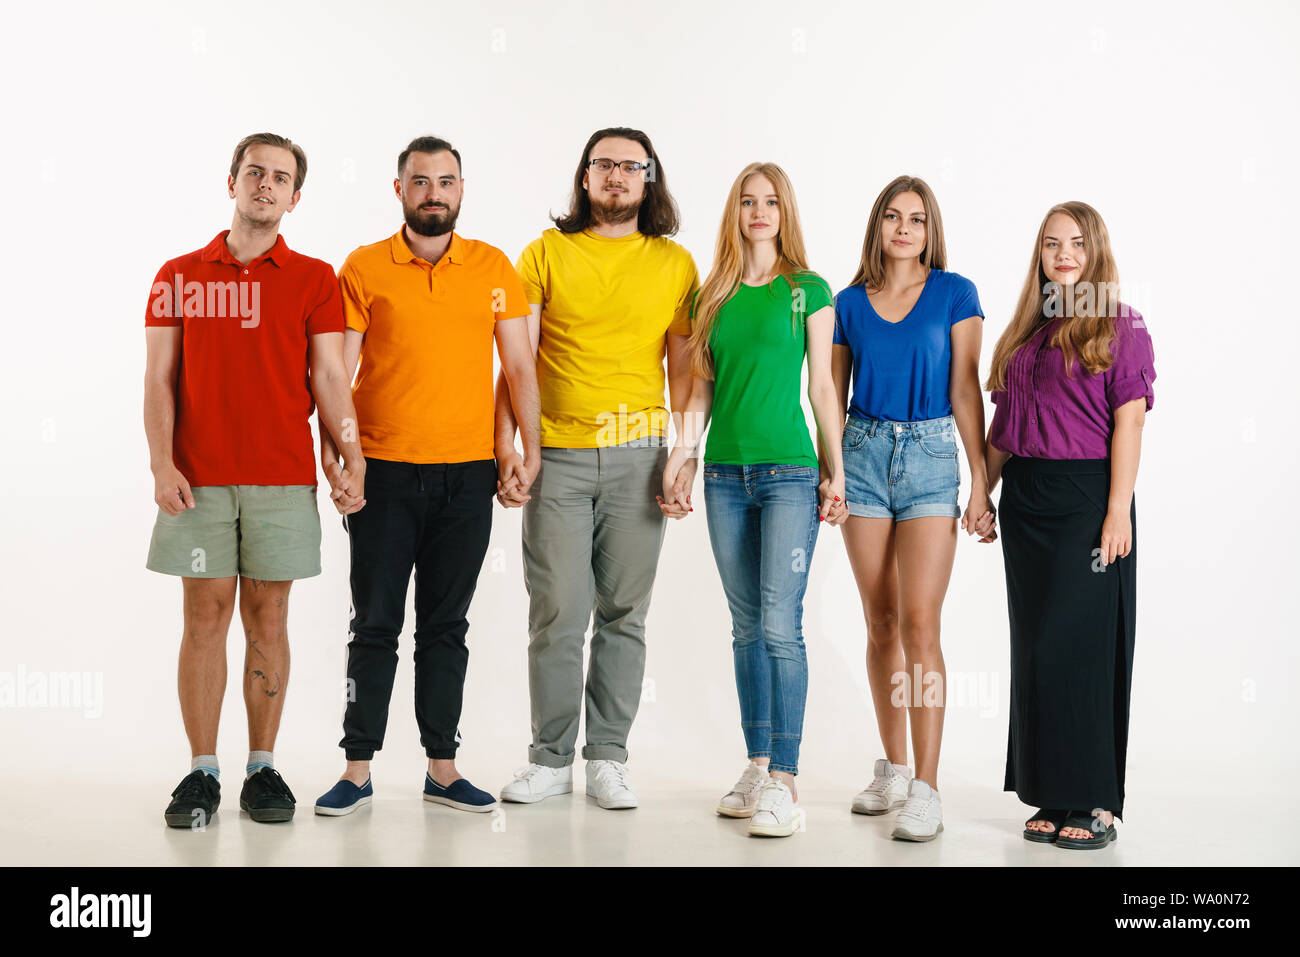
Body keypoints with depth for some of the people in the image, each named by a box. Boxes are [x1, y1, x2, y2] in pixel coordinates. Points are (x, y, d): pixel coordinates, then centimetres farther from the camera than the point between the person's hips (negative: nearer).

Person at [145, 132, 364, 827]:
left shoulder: (314, 279, 7)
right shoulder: (179, 276, 9)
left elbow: (329, 378, 3)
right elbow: (159, 378, 5)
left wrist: (352, 460, -7)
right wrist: (162, 465, -6)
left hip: (283, 481, 0)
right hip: (198, 481, 0)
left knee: (267, 617, 4)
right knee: (205, 616, 1)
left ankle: (262, 769, 12)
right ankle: (202, 772, 8)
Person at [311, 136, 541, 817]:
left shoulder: (494, 268, 7)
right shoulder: (363, 269, 1)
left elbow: (519, 365, 7)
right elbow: (338, 370, -1)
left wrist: (528, 449, -1)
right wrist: (331, 452, -12)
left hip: (467, 476, 2)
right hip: (384, 472, -2)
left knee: (446, 627, 10)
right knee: (375, 625, 3)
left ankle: (443, 768, 17)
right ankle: (357, 770, 12)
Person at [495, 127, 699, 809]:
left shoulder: (675, 263, 9)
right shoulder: (545, 254, 6)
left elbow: (683, 369, 9)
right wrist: (505, 447, -6)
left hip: (638, 456, 1)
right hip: (557, 455, -1)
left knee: (624, 613, 5)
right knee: (556, 612, -1)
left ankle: (608, 758, 15)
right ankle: (551, 757, 12)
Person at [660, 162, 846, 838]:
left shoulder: (808, 290, 4)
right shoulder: (714, 295, 13)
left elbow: (822, 386, 3)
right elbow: (700, 389, 14)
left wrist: (837, 472, 1)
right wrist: (680, 461, 7)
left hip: (789, 471, -4)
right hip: (726, 474, 4)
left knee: (781, 625, -10)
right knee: (747, 626, 8)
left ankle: (784, 781, -7)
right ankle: (758, 767, 14)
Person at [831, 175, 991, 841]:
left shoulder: (955, 294, 2)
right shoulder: (850, 303, 9)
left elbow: (965, 389, -1)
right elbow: (833, 397, 13)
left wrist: (982, 479, -6)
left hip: (930, 458, -3)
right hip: (864, 455, 3)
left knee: (920, 623, -11)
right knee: (881, 622, 8)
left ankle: (926, 790, -8)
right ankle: (893, 769, 20)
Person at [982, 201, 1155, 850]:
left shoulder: (1120, 324, -1)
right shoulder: (1025, 332, 16)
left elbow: (1129, 420, -8)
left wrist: (1118, 511, -15)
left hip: (1088, 495, -6)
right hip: (1025, 499, 6)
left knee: (1077, 643, -6)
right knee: (1034, 646, 7)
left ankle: (1095, 803, 3)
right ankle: (1052, 799, 15)